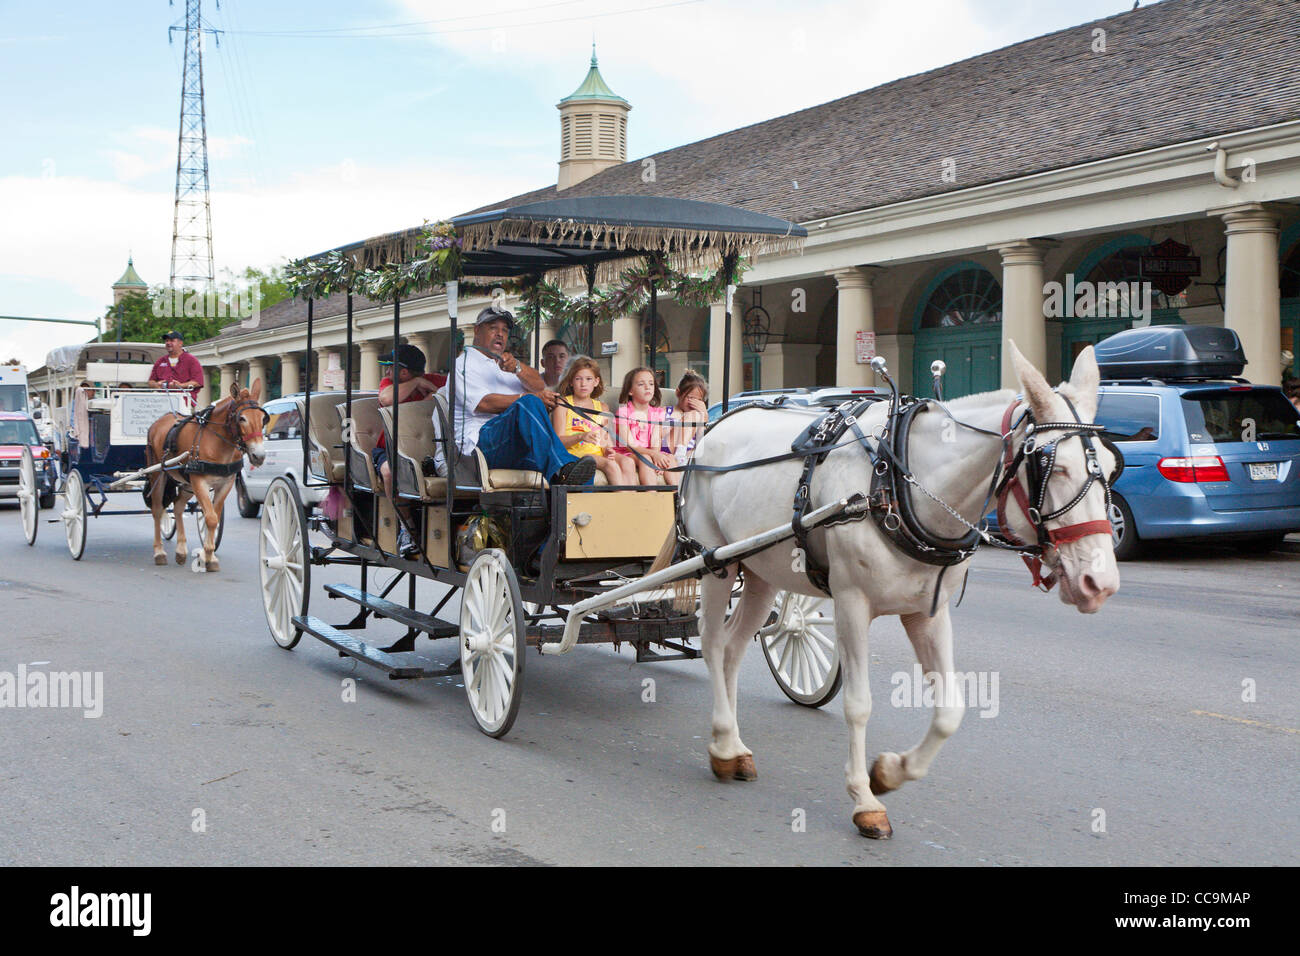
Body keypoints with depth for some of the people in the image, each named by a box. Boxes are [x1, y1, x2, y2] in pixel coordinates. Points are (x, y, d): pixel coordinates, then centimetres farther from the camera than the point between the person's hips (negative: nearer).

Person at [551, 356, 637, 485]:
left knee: (628, 462, -25)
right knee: (611, 465, -31)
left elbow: (607, 437, 18)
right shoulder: (563, 404, 6)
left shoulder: (601, 407, 22)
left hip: (598, 453, 5)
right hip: (575, 453, -5)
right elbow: (558, 440, -3)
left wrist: (608, 449, -6)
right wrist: (580, 437, -21)